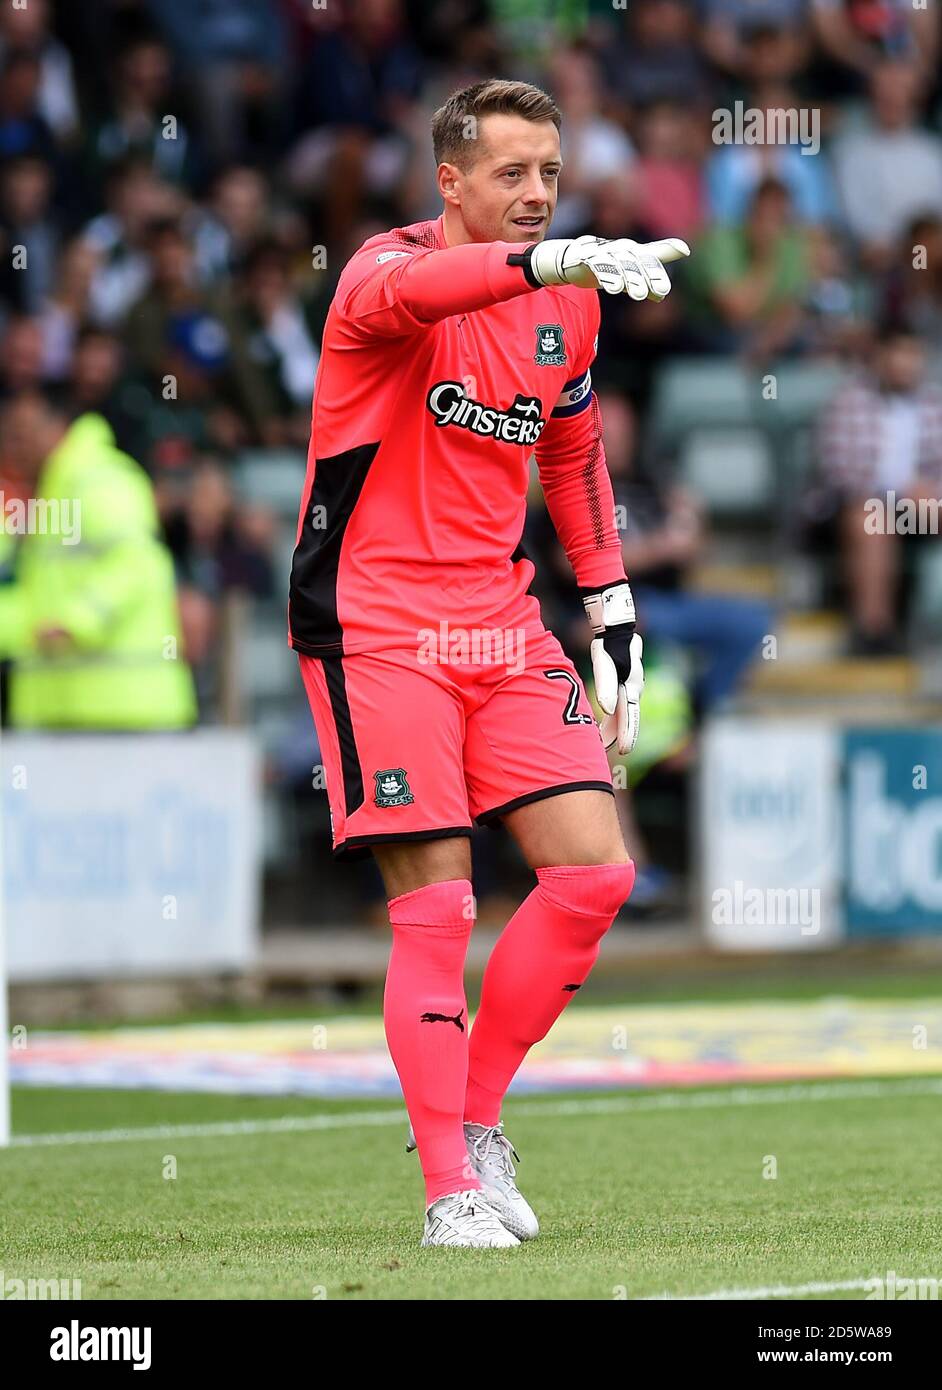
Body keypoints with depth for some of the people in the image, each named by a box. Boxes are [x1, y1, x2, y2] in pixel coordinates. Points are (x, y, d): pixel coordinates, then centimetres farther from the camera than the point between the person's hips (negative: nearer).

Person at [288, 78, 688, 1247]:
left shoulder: (566, 306, 9)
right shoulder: (391, 268, -12)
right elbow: (405, 294, -38)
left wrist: (611, 605, 20)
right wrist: (555, 261, -54)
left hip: (501, 622, 6)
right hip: (374, 625, -6)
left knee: (594, 872, -3)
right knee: (435, 907, -10)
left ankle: (477, 1118, 13)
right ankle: (451, 1190, -3)